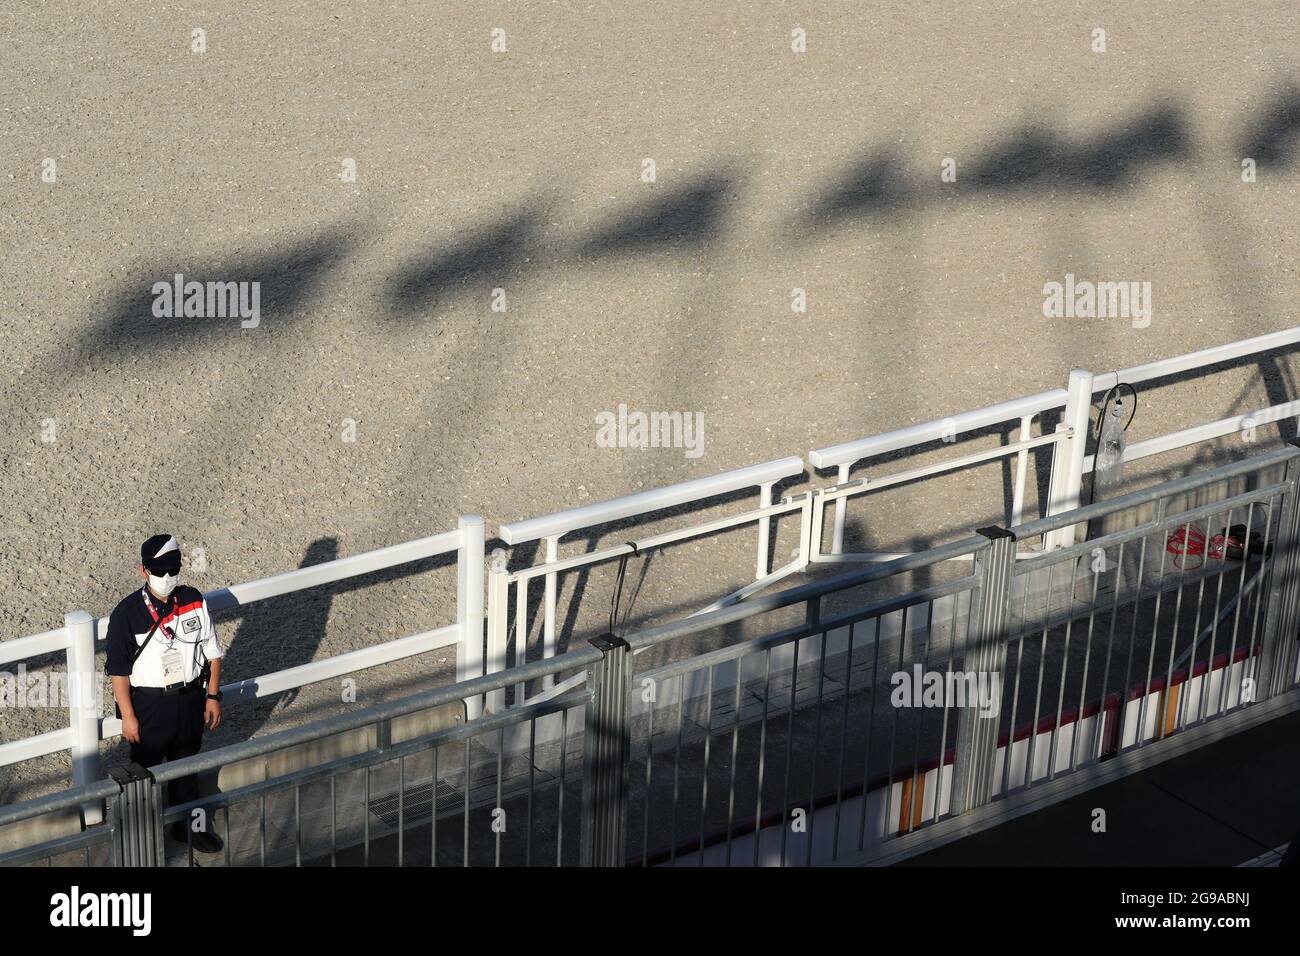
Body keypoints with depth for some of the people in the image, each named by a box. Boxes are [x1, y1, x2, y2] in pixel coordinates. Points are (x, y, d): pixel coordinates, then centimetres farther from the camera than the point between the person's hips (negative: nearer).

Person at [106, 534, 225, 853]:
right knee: (145, 767, 15)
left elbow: (212, 652, 2)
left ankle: (188, 823, 41)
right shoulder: (127, 613, -18)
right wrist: (128, 716, -12)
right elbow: (119, 670, -13)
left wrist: (213, 696, 2)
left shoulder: (193, 600, -8)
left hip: (190, 698, 3)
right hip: (148, 703, -3)